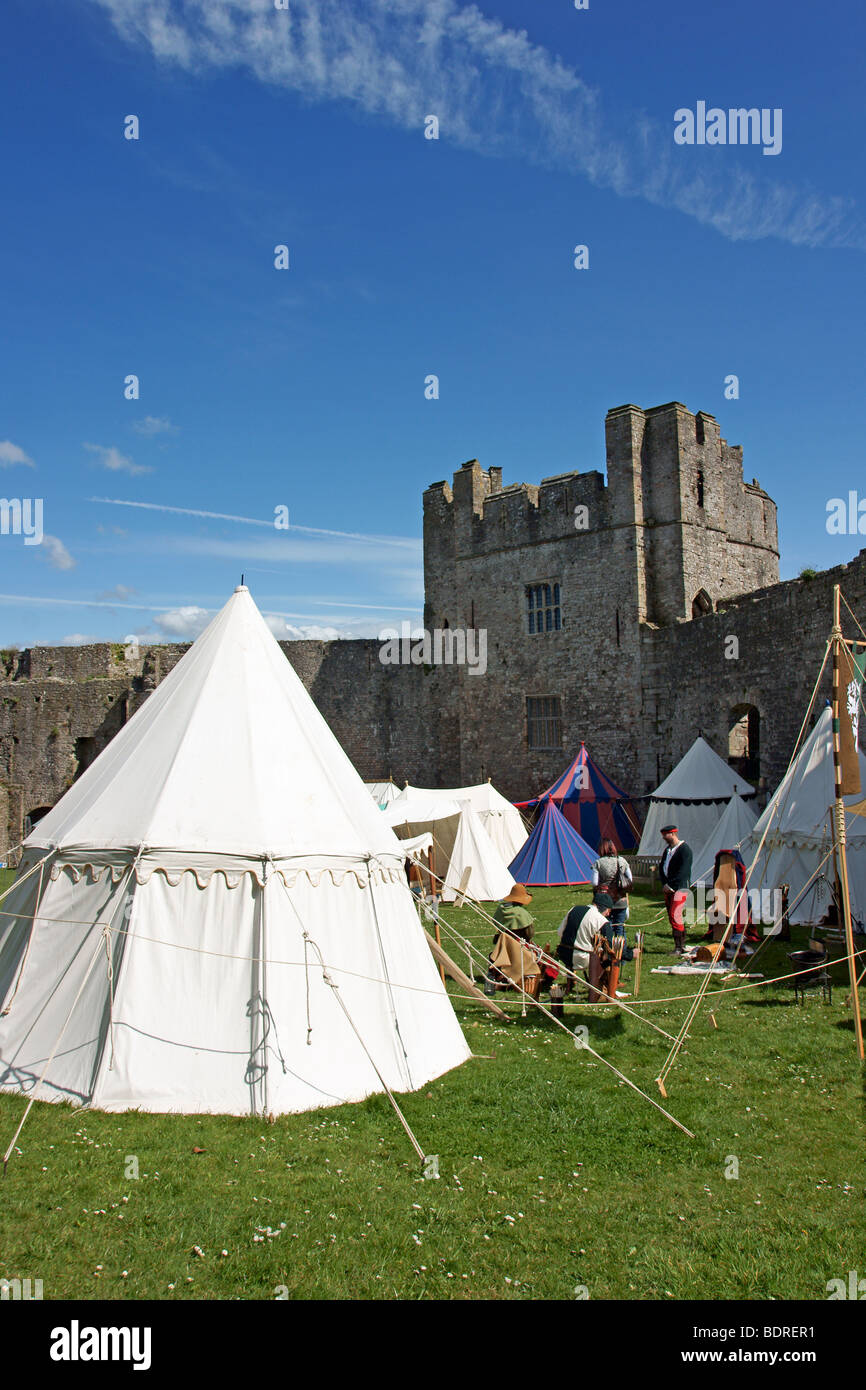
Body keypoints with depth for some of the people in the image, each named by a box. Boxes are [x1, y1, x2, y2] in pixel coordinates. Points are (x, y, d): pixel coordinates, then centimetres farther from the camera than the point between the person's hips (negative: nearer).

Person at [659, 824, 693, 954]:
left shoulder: (685, 849, -9)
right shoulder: (668, 849, 16)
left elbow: (683, 871, -16)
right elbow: (662, 868, 14)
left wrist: (671, 886, -16)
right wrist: (665, 884, -1)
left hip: (680, 888, -8)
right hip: (668, 888, 8)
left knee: (675, 915, -16)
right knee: (671, 917, 8)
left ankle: (679, 947, -12)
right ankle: (682, 945, 16)